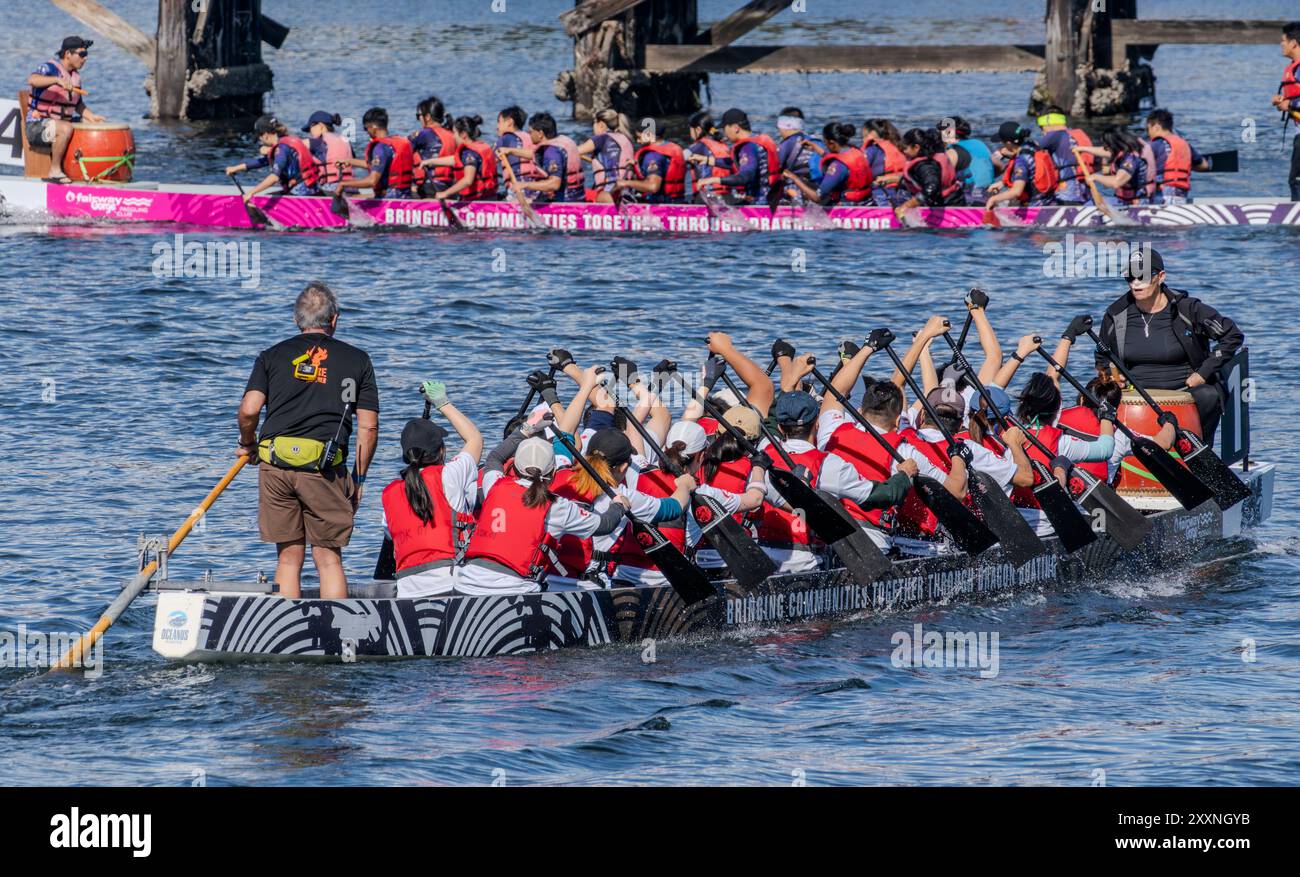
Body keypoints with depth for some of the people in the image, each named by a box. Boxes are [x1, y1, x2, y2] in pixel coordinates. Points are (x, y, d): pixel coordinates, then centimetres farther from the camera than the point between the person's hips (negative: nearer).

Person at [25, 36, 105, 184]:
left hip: (63, 121, 9)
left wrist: (91, 116, 3)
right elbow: (32, 80, -37)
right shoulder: (50, 68, -15)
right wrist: (57, 80, -47)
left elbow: (78, 104, 21)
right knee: (66, 128, -37)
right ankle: (55, 171, -25)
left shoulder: (75, 75, 11)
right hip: (37, 125, -9)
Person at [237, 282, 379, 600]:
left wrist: (248, 445, 19)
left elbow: (248, 410, -1)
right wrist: (358, 478, 14)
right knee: (329, 558, 4)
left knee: (289, 557, 9)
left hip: (275, 465, 1)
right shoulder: (357, 360, 11)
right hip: (325, 467, -1)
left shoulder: (273, 356, 11)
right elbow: (368, 427, 7)